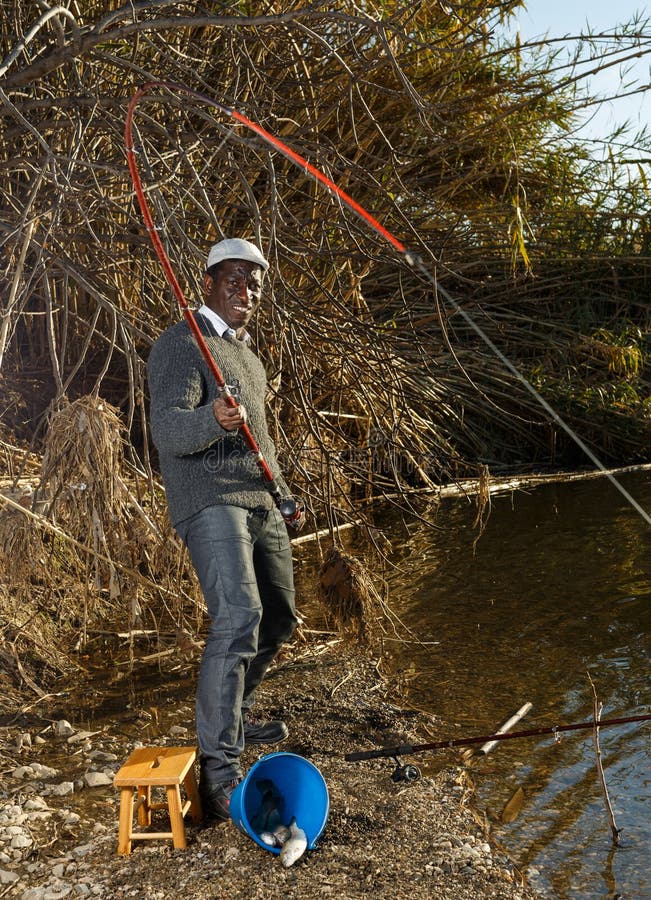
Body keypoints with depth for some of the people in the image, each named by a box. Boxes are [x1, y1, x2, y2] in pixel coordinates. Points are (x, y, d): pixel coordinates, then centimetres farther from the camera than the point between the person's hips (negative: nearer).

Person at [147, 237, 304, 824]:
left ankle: (234, 715, 35)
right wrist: (212, 420, -40)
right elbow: (167, 429, -20)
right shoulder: (181, 345, -6)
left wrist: (285, 497, 30)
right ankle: (219, 769, -21)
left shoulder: (249, 356, 21)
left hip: (261, 504, 9)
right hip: (210, 503, -9)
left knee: (278, 621, 14)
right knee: (238, 616, -25)